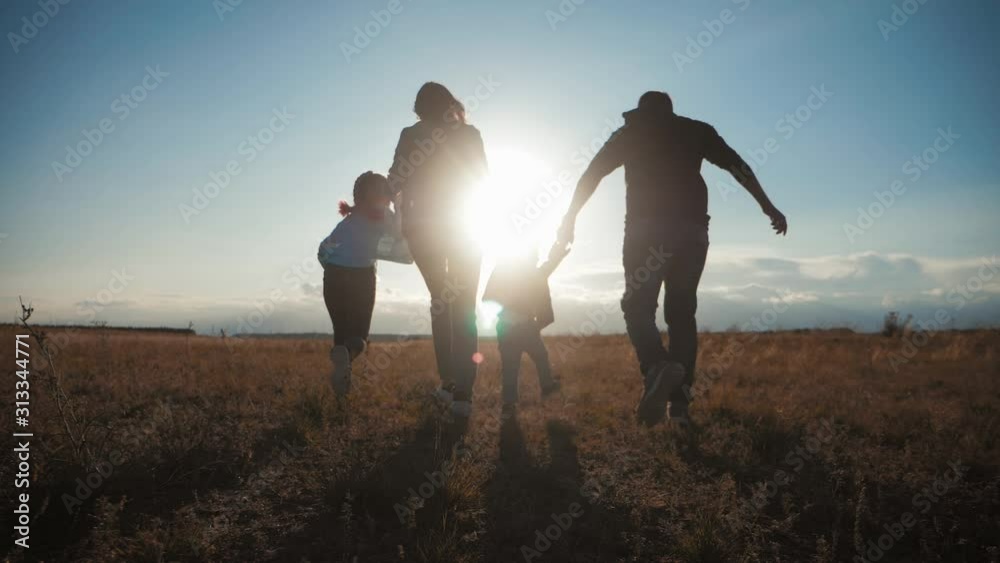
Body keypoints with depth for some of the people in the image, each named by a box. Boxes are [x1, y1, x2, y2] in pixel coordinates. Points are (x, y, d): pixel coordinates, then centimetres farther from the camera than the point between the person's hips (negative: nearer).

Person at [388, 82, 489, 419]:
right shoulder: (469, 134, 0)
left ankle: (448, 383, 15)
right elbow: (481, 177, 10)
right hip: (464, 228, -1)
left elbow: (394, 182, -5)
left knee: (440, 301, 17)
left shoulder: (411, 136, -1)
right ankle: (461, 394, -8)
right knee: (464, 309, 2)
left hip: (423, 229, 1)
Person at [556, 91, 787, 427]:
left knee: (638, 307, 1)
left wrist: (570, 218, 14)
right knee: (682, 311, 8)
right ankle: (679, 399, 0)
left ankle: (659, 368, -27)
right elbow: (737, 165, 12)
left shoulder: (630, 132, 17)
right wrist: (768, 207, 11)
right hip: (692, 229, 2)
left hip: (646, 228, -2)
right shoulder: (697, 130, 20)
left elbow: (592, 173, 10)